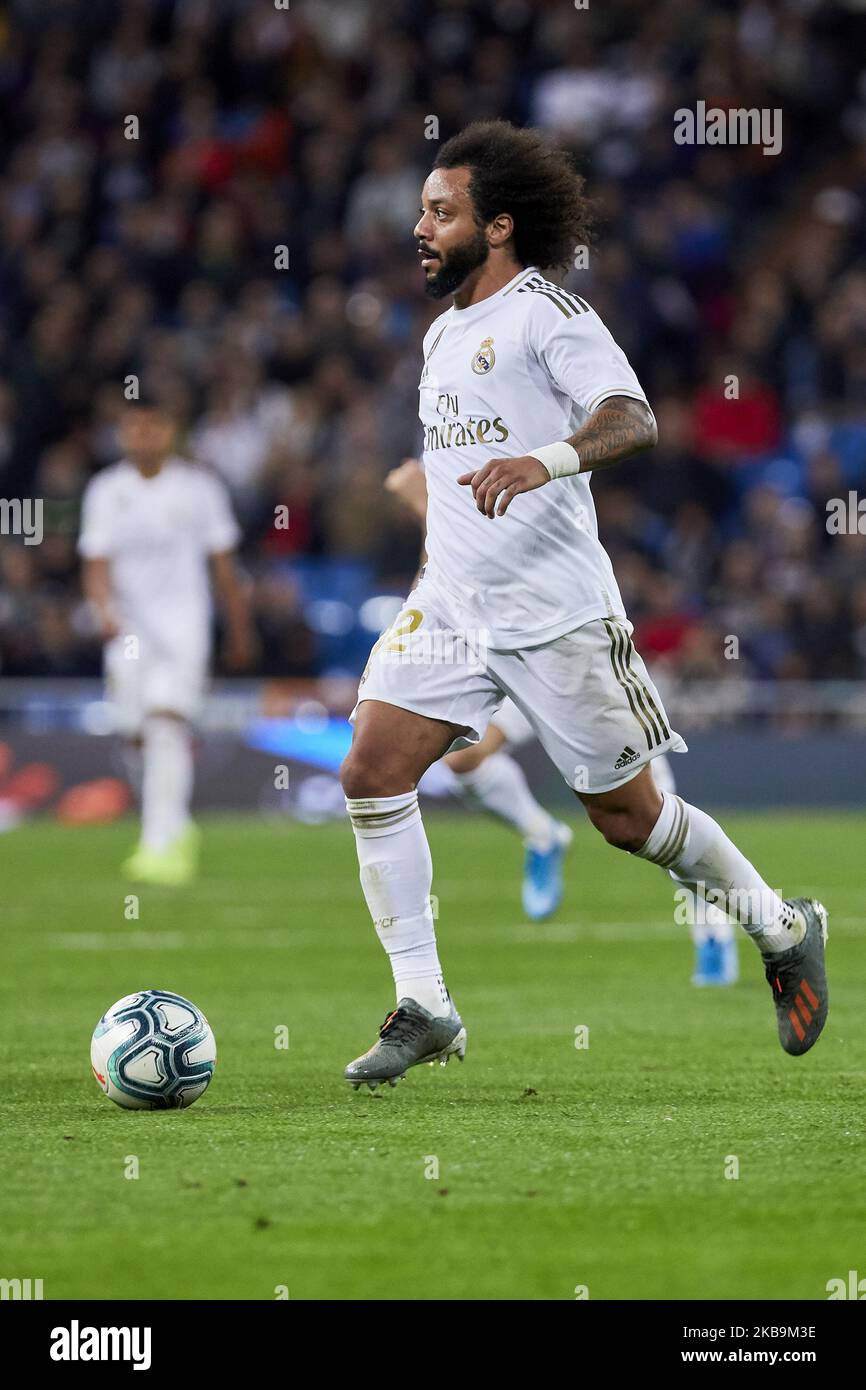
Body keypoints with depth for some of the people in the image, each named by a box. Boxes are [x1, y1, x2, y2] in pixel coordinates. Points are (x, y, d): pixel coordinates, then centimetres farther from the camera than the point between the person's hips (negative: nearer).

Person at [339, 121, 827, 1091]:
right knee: (370, 772, -12)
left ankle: (781, 928, 26)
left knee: (626, 815, 2)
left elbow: (632, 422, -25)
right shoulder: (442, 335, 16)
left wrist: (543, 462, -41)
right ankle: (422, 1007, -7)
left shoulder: (548, 315, -10)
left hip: (555, 611, -7)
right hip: (450, 607, 7)